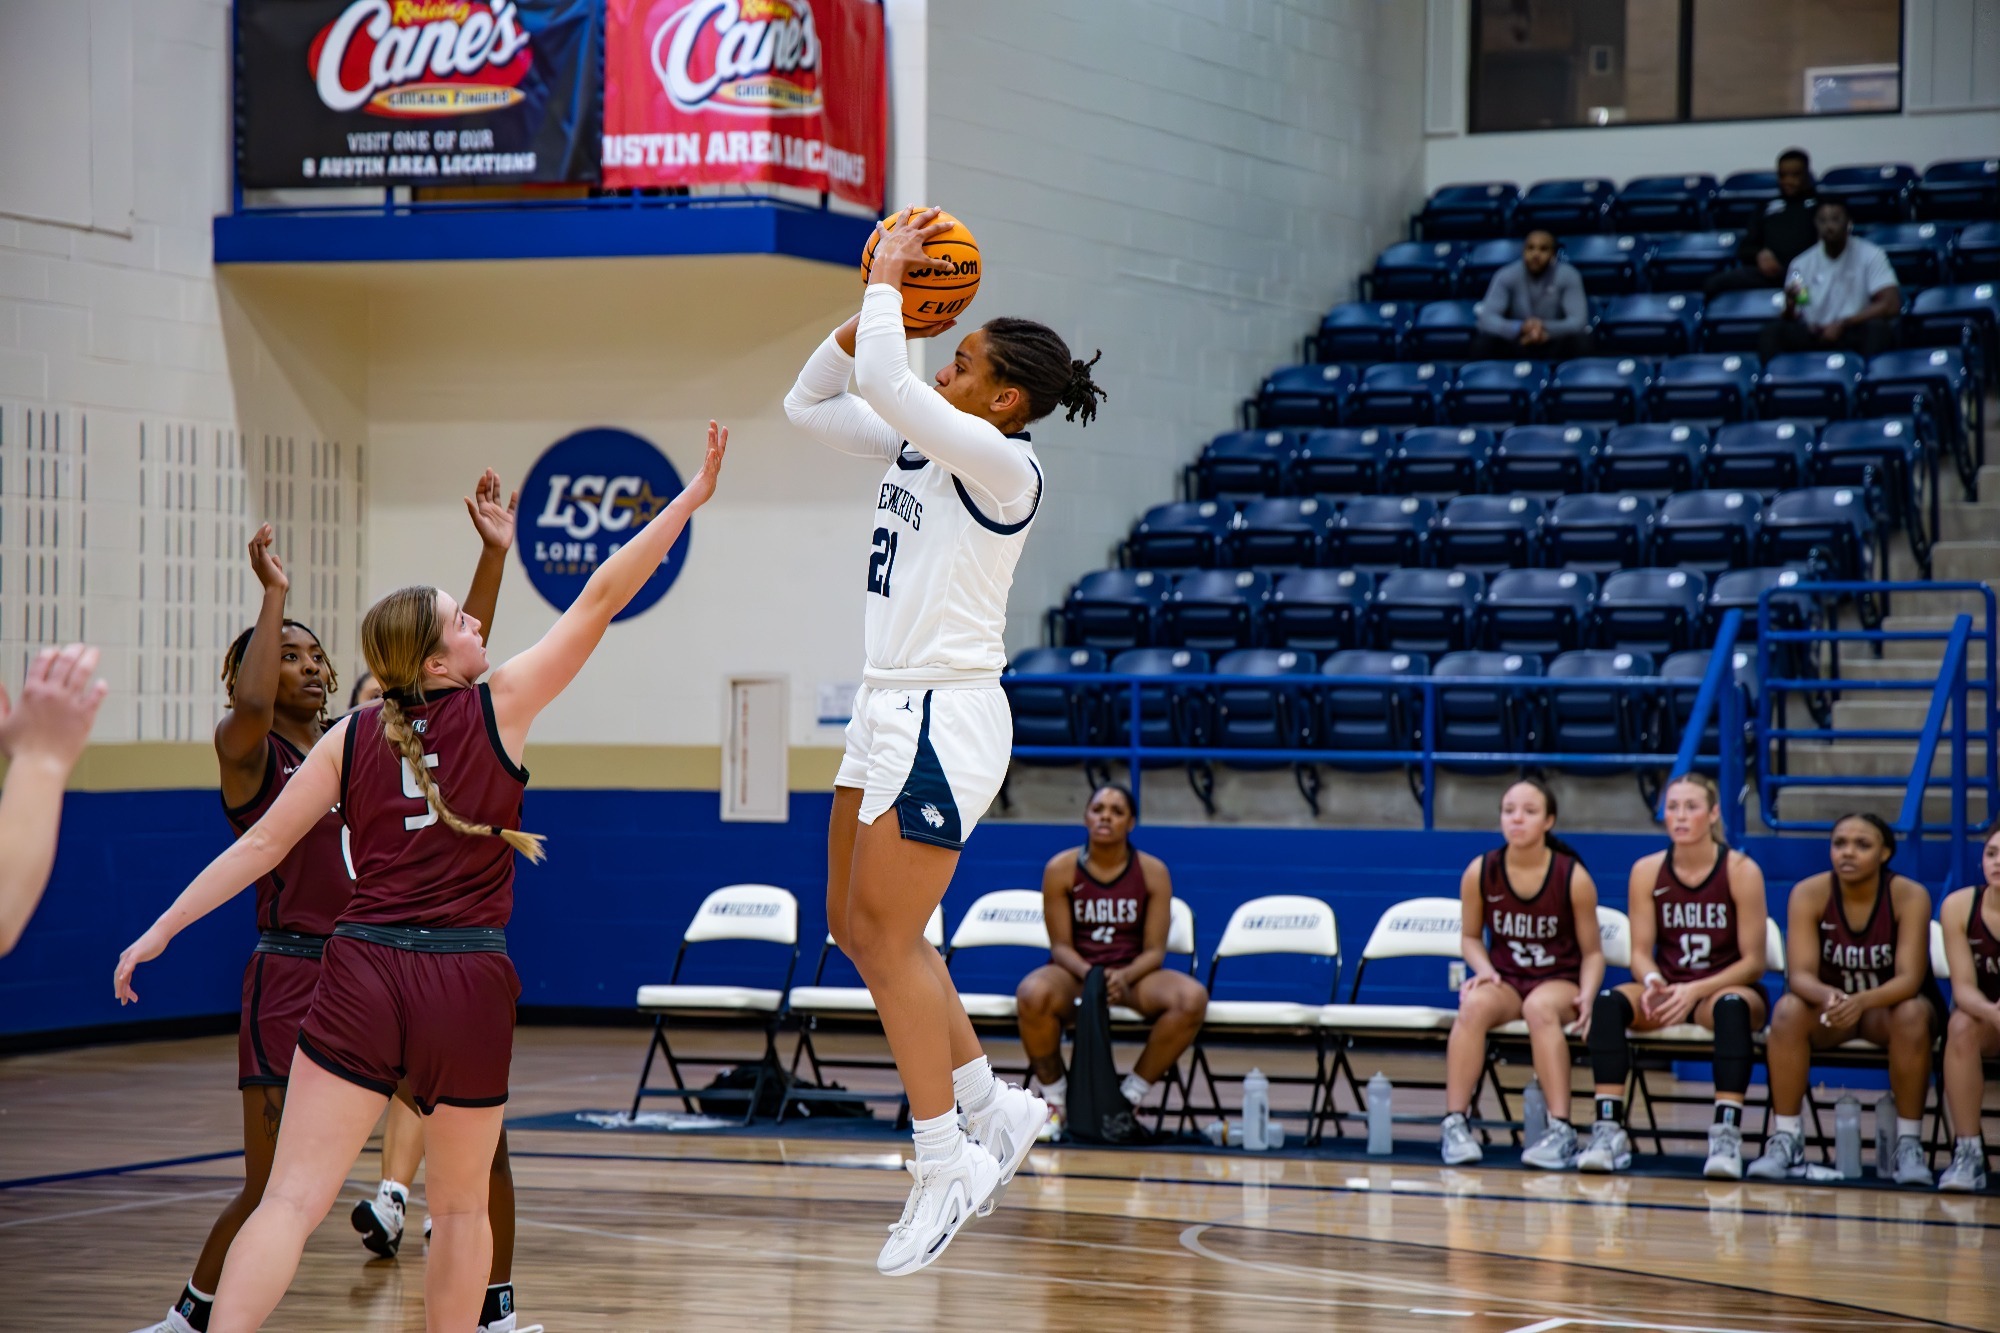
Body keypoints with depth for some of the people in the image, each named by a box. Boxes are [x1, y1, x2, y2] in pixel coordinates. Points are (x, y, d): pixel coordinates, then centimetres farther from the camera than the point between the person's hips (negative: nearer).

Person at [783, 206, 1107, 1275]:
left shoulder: (1000, 463, -14)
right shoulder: (920, 448, 11)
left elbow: (885, 383, -25)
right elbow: (809, 402, 19)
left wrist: (887, 284, -9)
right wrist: (876, 304, 8)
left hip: (943, 715, -10)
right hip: (890, 708, 10)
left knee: (888, 935, -7)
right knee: (854, 926, 13)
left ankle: (946, 1160, 0)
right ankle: (991, 1105, 22)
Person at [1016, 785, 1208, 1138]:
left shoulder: (1153, 871, 0)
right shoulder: (1061, 869, -2)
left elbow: (1154, 950, -2)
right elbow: (1061, 945, -3)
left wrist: (1124, 977, -24)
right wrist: (1089, 975, -24)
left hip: (1132, 974, 1)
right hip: (1074, 972, -1)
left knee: (1192, 997, -31)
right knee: (1033, 995, -38)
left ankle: (1132, 1095, -15)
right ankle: (1054, 1097, -13)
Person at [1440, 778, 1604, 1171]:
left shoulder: (1573, 878, -7)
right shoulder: (1480, 873, -3)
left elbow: (1592, 952, 0)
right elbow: (1471, 937, 11)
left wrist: (1586, 995, -18)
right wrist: (1484, 970, -9)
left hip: (1560, 981, -2)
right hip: (1505, 979, 2)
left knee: (1539, 1006, -37)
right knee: (1474, 1004, -33)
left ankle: (1561, 1131, -38)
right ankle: (1455, 1123, -30)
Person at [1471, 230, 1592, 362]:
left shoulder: (1567, 276, -11)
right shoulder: (1506, 276, -11)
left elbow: (1579, 321, -20)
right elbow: (1487, 319, -20)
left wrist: (1547, 329, -41)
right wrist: (1520, 328, -41)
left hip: (1555, 351, 0)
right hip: (1516, 347, 0)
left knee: (1580, 342, -31)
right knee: (1482, 344, -28)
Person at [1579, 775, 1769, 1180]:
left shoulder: (1741, 871, -9)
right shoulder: (1647, 871, 0)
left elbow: (1753, 962, -10)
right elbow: (1641, 952, 1)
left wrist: (1696, 991, -23)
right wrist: (1653, 982, -23)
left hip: (1728, 987, -3)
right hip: (1667, 990, 3)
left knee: (1732, 1006, -39)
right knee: (1609, 1002, -27)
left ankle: (1727, 1134, -45)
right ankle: (1609, 1129, -32)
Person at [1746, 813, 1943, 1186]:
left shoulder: (1909, 897, -18)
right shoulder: (1809, 893, -14)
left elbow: (1910, 978, -26)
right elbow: (1800, 975, -21)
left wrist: (1861, 1001, -46)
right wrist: (1827, 995, -45)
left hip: (1888, 1005, -1)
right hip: (1829, 1007, 1)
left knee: (1913, 1014, -35)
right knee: (1788, 1010, -30)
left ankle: (1909, 1142, -25)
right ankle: (1785, 1139, -25)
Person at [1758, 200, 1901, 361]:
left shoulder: (1870, 255, -2)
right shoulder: (1802, 264, 7)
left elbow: (1891, 305, -10)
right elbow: (1790, 321, 6)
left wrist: (1842, 324, -15)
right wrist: (1790, 307, -19)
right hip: (1813, 337, 2)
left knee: (1877, 328, -35)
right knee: (1772, 332, -24)